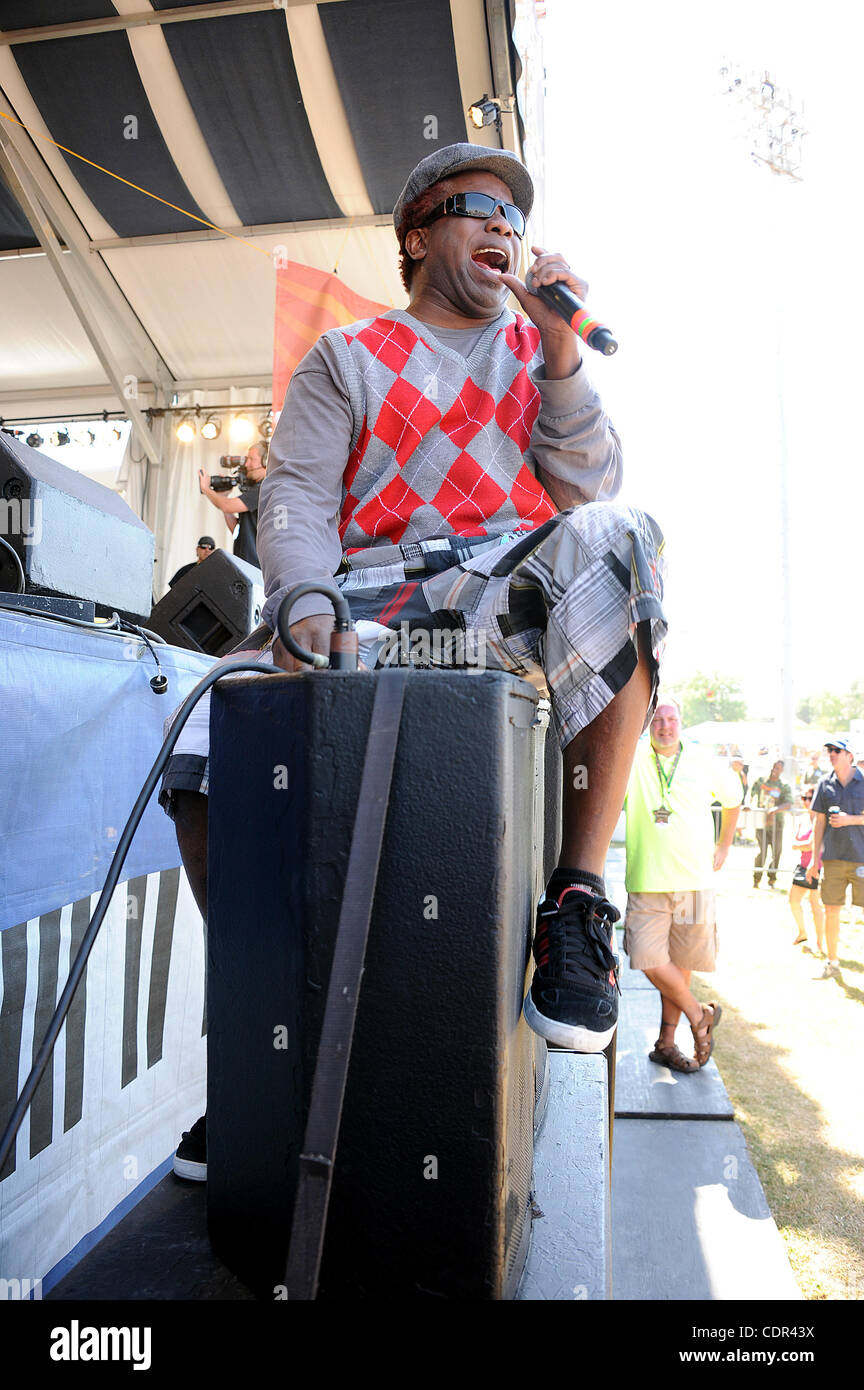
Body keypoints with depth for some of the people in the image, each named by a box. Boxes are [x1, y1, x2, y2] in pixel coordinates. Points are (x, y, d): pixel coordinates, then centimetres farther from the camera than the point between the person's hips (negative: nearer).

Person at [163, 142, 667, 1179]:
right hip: (371, 605, 0)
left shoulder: (536, 348, 22)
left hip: (511, 599, 1)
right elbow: (297, 494, 2)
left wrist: (560, 350, -3)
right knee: (206, 746, -20)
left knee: (614, 544, -33)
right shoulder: (348, 358, 17)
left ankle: (578, 902, -26)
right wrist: (305, 595, -18)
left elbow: (587, 488, 8)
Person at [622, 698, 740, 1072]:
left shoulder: (703, 762, 6)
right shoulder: (633, 759, -1)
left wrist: (723, 845, 24)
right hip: (647, 881, -2)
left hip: (694, 880, 2)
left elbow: (733, 798, 24)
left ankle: (666, 1042, 24)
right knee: (650, 960, -9)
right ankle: (699, 1016, 17)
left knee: (681, 963, 8)